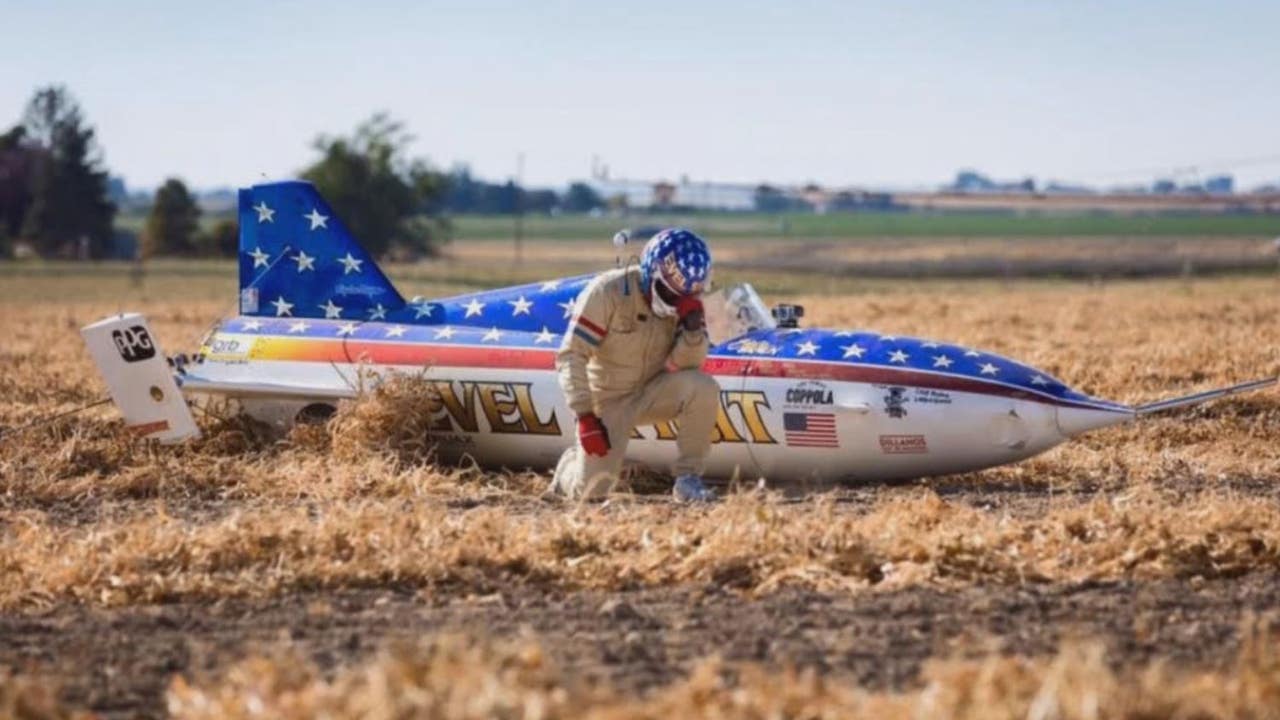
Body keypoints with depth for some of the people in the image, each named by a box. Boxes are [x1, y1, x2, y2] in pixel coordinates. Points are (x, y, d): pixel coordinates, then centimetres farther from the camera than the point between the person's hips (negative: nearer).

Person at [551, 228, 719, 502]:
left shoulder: (684, 298, -9)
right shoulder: (608, 292, -22)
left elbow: (683, 364, -12)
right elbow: (571, 356, -22)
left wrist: (693, 325, -29)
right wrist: (585, 417, -27)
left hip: (652, 393, 3)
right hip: (608, 400, -3)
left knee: (703, 387, -26)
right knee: (591, 489, -13)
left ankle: (688, 478, -14)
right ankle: (573, 463, 24)